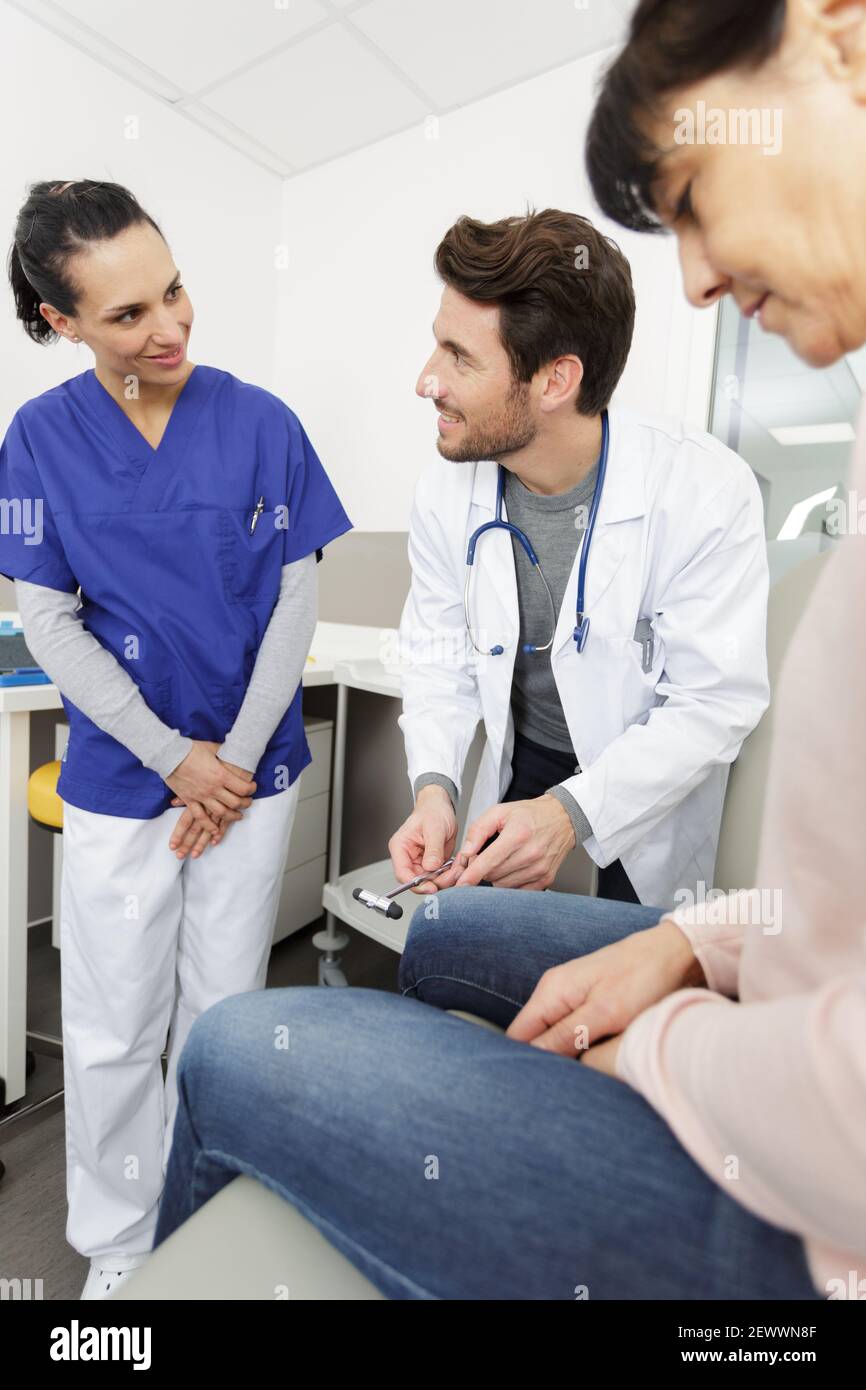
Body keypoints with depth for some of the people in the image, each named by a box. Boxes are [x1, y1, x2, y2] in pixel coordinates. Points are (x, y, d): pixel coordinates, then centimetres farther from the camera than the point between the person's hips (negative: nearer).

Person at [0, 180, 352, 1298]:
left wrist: (236, 759, -7)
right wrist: (174, 759, -10)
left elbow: (295, 601, -3)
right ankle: (117, 1249, 37)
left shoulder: (261, 422, -2)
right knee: (116, 1033, 11)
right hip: (119, 777, 0)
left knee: (225, 1014, 14)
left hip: (252, 769, 1)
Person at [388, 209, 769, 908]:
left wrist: (573, 812, -35)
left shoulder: (706, 489, -28)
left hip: (655, 788, -3)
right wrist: (434, 786, -23)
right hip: (521, 768, 4)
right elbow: (440, 656, -7)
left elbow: (715, 701, -24)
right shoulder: (445, 490, -15)